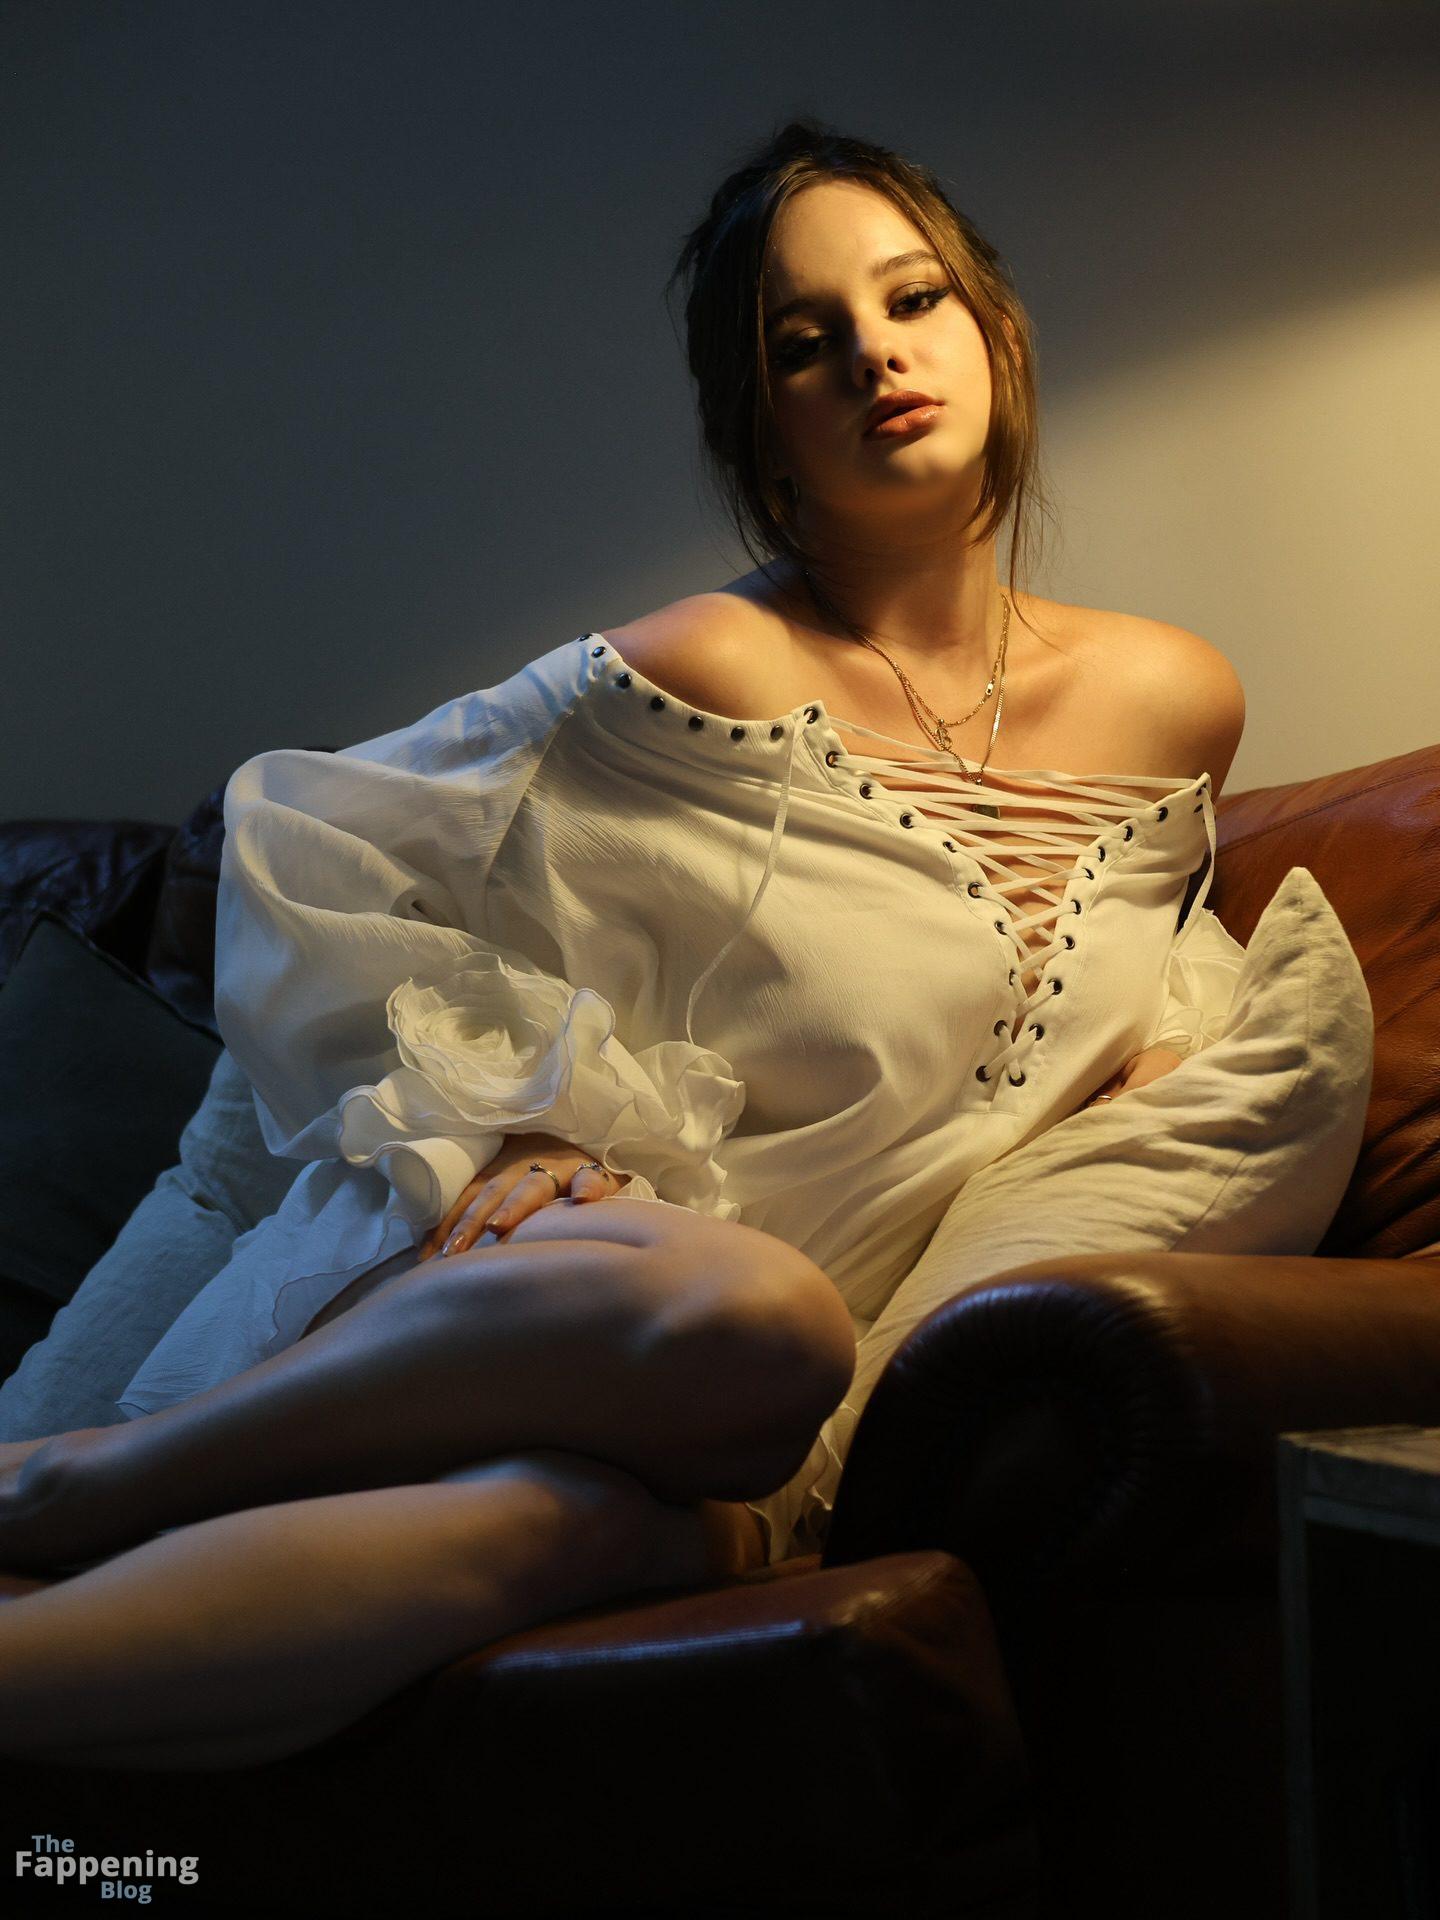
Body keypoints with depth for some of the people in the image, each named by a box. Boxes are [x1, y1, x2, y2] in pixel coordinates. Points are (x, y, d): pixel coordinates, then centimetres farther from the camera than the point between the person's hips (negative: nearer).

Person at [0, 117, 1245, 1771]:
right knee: (744, 1319, -41)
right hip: (541, 1249, -2)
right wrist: (496, 1152, -6)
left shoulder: (1179, 701, 11)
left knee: (572, 1512, -38)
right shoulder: (720, 671, -4)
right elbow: (305, 862, 4)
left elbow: (1143, 986, 31)